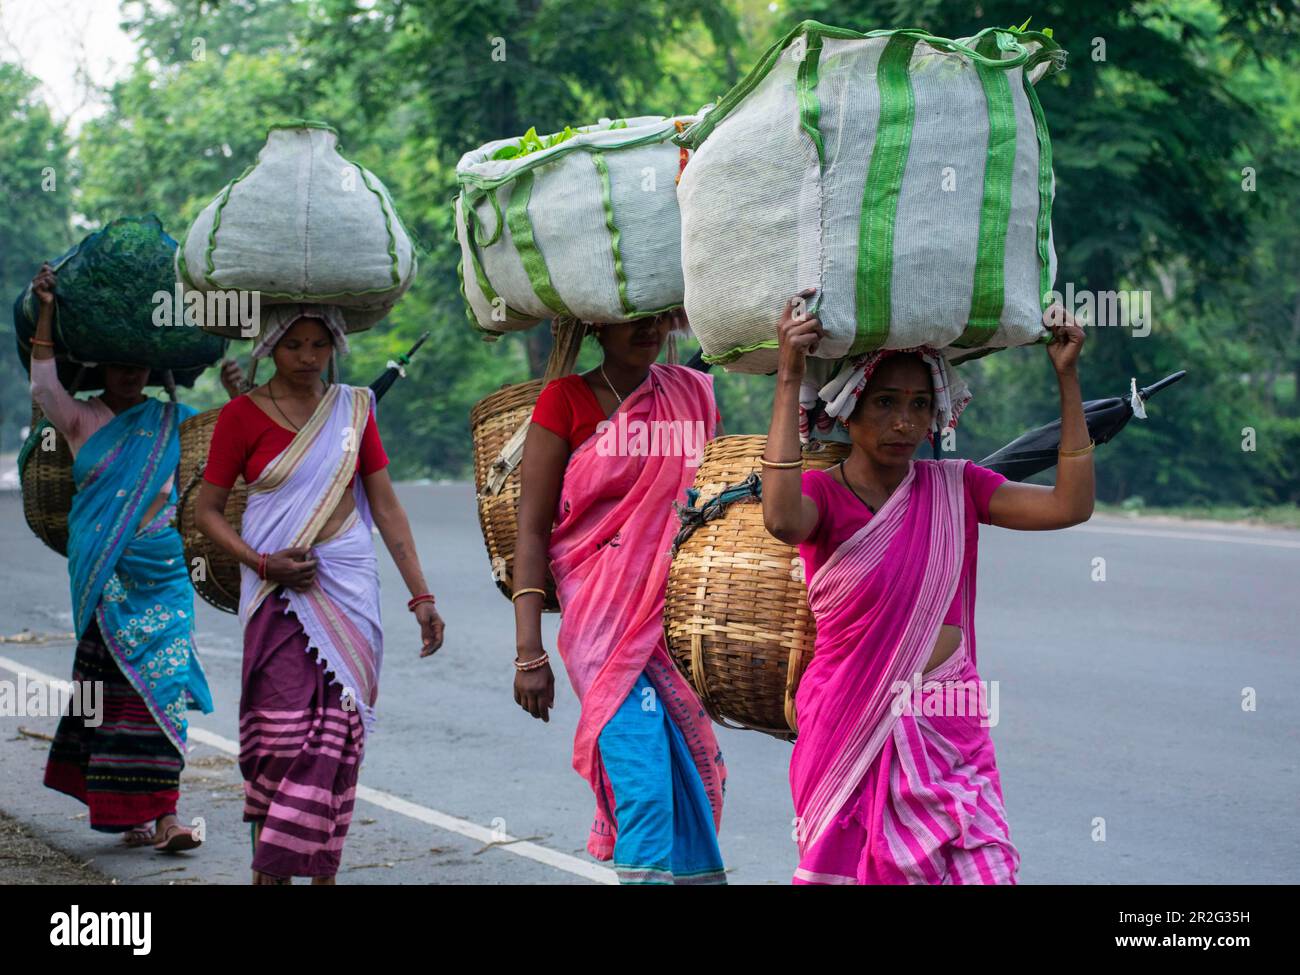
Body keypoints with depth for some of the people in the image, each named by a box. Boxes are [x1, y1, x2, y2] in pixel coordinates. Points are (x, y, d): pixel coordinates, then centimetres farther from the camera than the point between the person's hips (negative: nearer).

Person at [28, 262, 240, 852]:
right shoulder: (81, 420, 6)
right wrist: (46, 314, -15)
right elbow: (42, 387, -11)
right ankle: (155, 816, -3)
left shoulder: (175, 421, 13)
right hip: (106, 576, -2)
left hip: (165, 574, 2)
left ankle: (152, 816, -6)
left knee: (162, 685, -5)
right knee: (127, 687, -5)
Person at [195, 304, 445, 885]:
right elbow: (207, 511, 2)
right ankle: (268, 870, -3)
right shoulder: (242, 416, 0)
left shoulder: (354, 408, 10)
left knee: (339, 732, 0)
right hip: (280, 595, -3)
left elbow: (386, 507, 10)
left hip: (350, 587, 3)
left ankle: (324, 871, 7)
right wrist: (262, 563, -13)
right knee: (283, 730, -10)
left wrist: (421, 597, 6)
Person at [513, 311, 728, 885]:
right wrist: (529, 654, -8)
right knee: (644, 778, -15)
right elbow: (531, 532, -3)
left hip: (681, 616, 4)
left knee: (697, 772, 2)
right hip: (604, 618, -4)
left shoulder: (694, 395, 11)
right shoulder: (566, 401, -1)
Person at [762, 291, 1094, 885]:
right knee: (849, 874, 5)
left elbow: (1069, 506, -5)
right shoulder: (821, 493, -5)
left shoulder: (954, 488, 6)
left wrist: (1067, 375, -7)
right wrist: (789, 378, -32)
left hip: (948, 730, 2)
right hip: (851, 728, -2)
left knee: (984, 870, -10)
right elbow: (782, 519, -30)